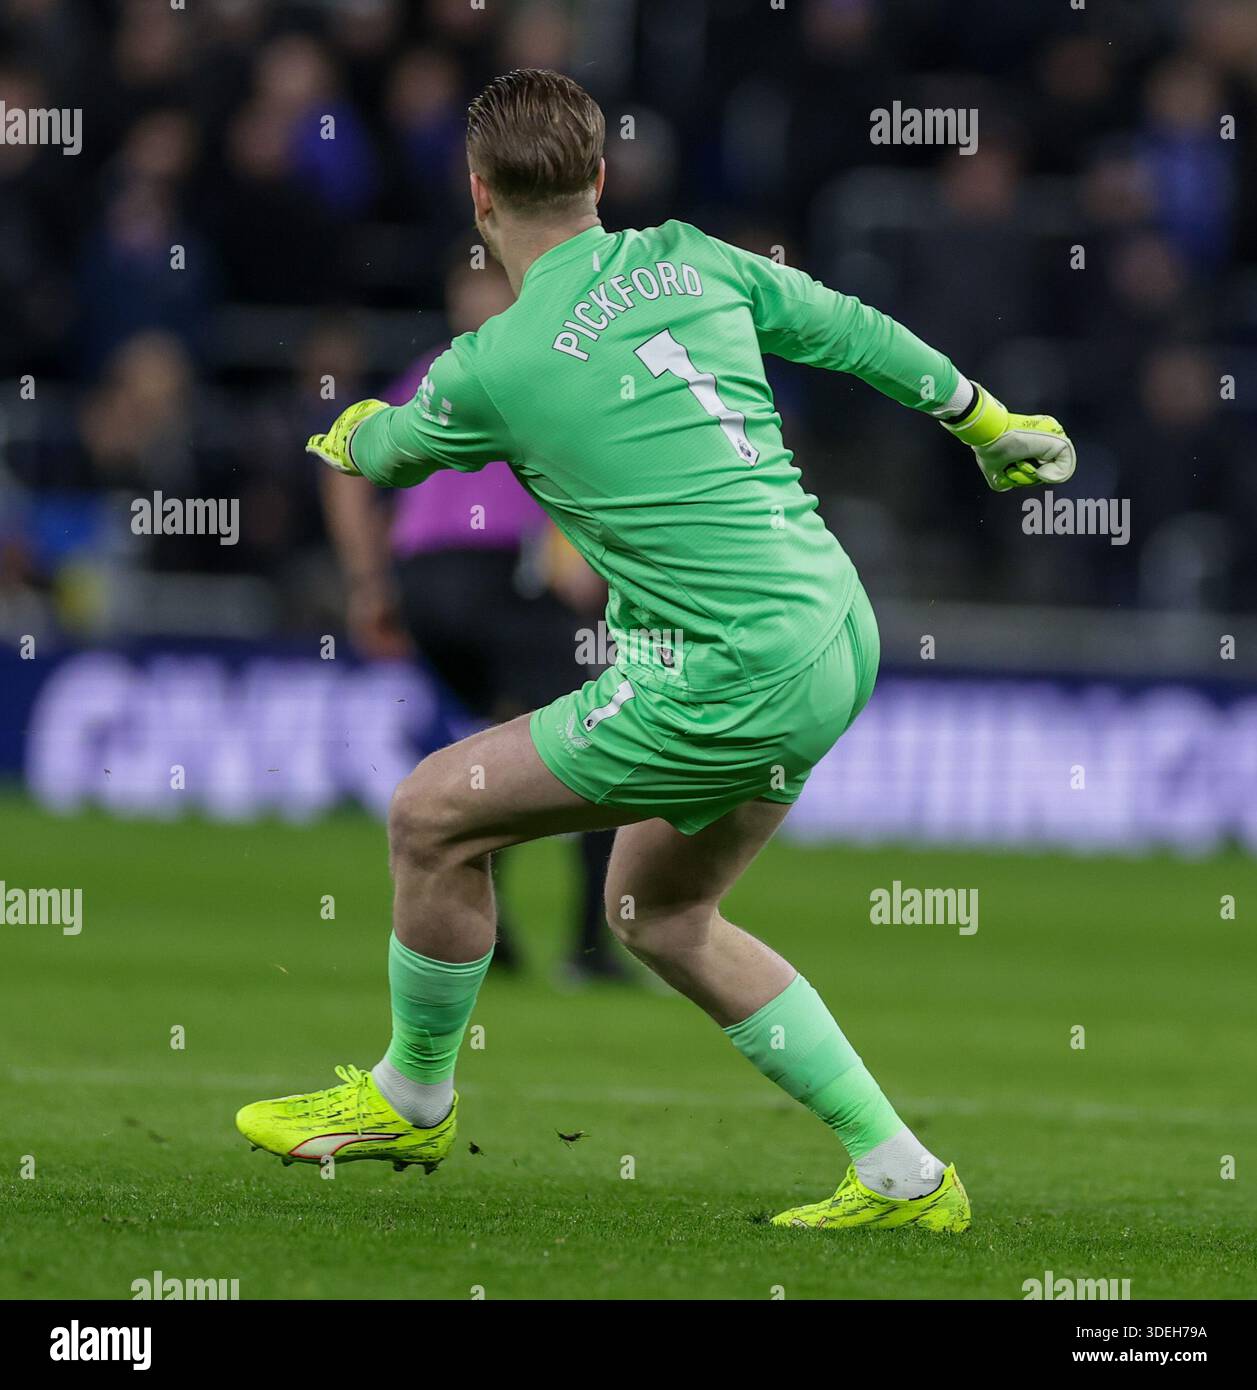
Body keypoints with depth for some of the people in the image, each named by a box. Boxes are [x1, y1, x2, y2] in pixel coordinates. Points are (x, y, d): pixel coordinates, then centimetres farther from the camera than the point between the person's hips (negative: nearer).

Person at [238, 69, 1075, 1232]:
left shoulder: (495, 367, -10)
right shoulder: (692, 263, 6)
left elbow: (388, 452, 13)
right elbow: (856, 332, 19)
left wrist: (350, 434, 39)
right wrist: (992, 425, 37)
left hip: (736, 678, -8)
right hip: (839, 635, 8)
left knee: (435, 817, 3)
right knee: (657, 913, 21)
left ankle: (412, 1100, 24)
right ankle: (902, 1176, 21)